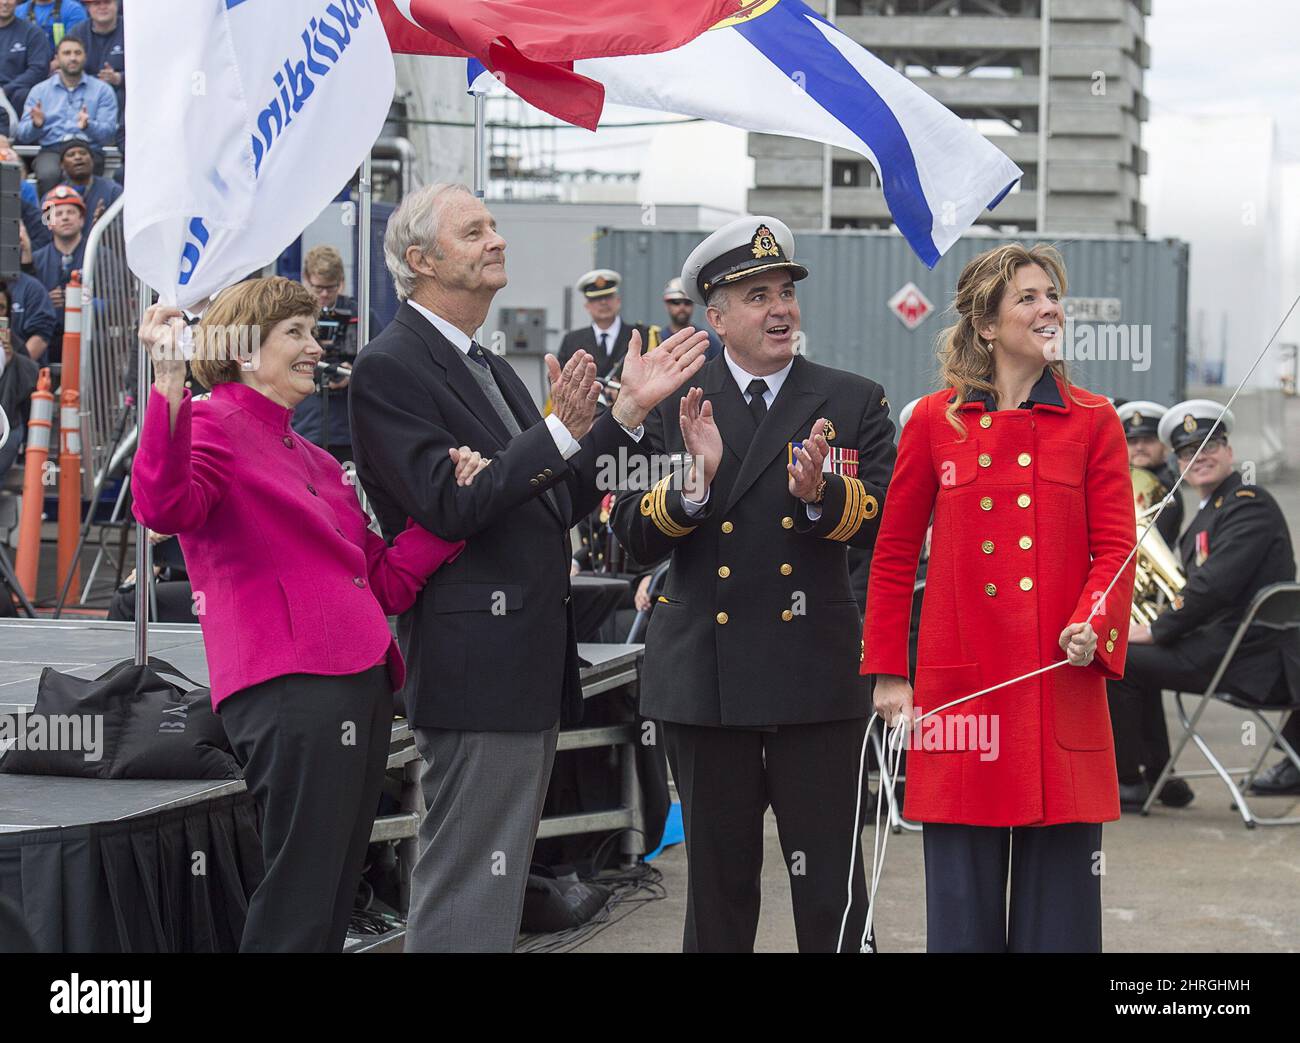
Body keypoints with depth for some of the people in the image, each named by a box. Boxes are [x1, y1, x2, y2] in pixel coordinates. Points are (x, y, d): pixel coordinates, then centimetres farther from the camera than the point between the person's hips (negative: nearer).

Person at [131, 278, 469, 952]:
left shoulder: (316, 462, 25)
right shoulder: (214, 426, 0)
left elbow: (386, 583, 18)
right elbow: (164, 508, -24)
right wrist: (169, 379, -31)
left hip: (360, 680, 9)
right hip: (291, 686, -9)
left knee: (334, 897, 11)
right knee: (299, 903, -12)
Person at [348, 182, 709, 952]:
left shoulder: (490, 369, 18)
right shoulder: (389, 370, -11)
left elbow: (558, 504, 15)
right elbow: (450, 505, -21)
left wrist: (629, 412, 7)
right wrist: (562, 431, -27)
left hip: (532, 664, 10)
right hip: (475, 665, -10)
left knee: (498, 889, 15)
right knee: (467, 898, -8)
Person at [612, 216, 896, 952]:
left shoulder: (855, 403, 4)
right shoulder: (673, 407, 5)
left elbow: (887, 525, -5)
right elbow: (634, 538, -2)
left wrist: (820, 495, -24)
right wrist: (692, 483, -20)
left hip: (817, 678, -1)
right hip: (705, 682, 1)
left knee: (831, 891, 1)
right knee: (719, 886, 12)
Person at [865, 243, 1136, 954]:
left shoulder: (1093, 424, 6)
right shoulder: (934, 423, 5)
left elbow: (1115, 548, 4)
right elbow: (893, 555, 9)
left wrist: (1092, 625, -15)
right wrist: (887, 671, 4)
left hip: (1061, 685, 0)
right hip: (961, 681, 0)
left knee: (1058, 897, 3)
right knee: (963, 901, 3)